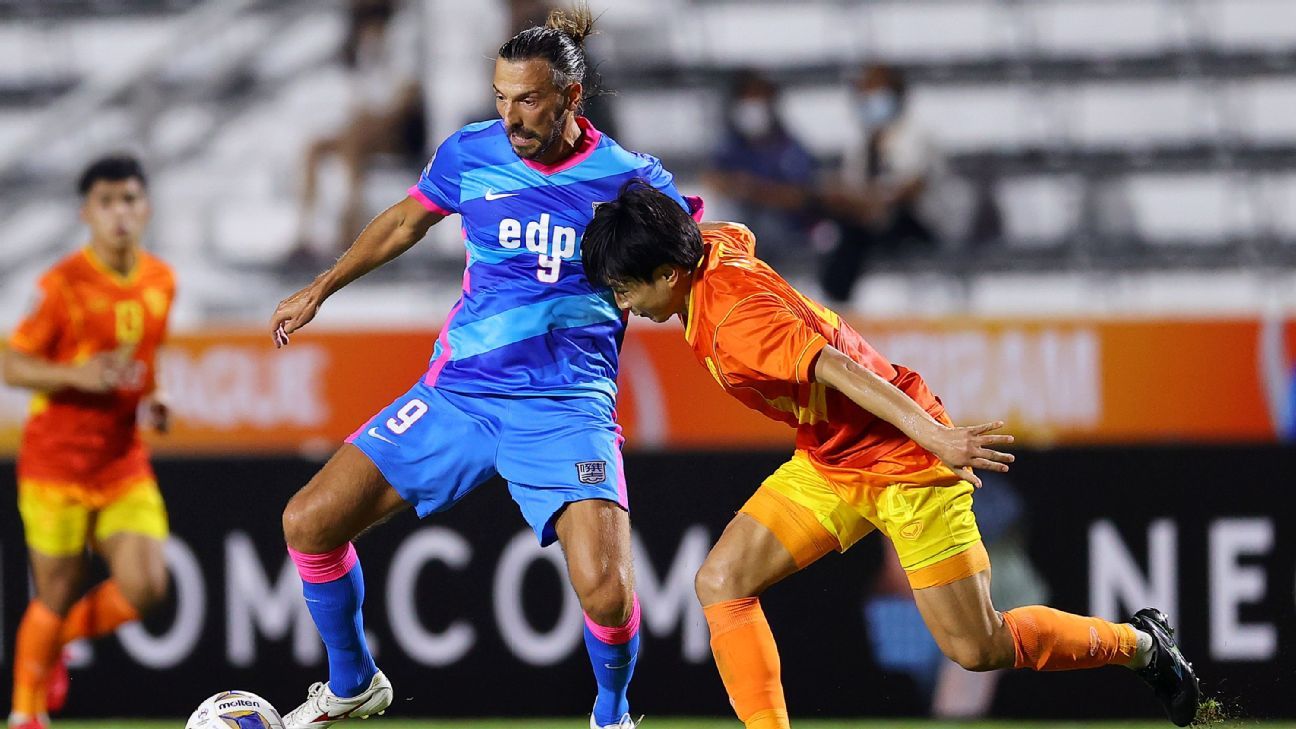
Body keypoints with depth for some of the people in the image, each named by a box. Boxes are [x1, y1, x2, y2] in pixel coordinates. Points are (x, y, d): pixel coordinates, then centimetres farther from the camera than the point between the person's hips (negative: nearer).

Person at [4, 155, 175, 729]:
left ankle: (58, 640, 21)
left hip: (125, 462, 5)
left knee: (145, 589, -8)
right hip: (56, 461, -5)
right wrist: (79, 375, -25)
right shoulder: (64, 284, -12)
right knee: (57, 596, 0)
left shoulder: (161, 282, 5)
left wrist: (152, 399, 3)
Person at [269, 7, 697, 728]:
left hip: (566, 410, -4)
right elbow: (406, 222, 21)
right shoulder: (472, 153, 1)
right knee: (309, 522, -3)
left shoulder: (629, 180, -7)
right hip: (457, 393, 4)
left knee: (605, 588, -25)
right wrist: (319, 291, 25)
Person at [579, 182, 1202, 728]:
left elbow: (834, 367, -39)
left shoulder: (735, 323, -30)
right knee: (721, 582, -8)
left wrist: (932, 435, -48)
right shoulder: (715, 247, -4)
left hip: (904, 459, -9)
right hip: (828, 463, 9)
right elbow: (739, 234, 20)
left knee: (976, 648, -3)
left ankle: (1140, 643, 20)